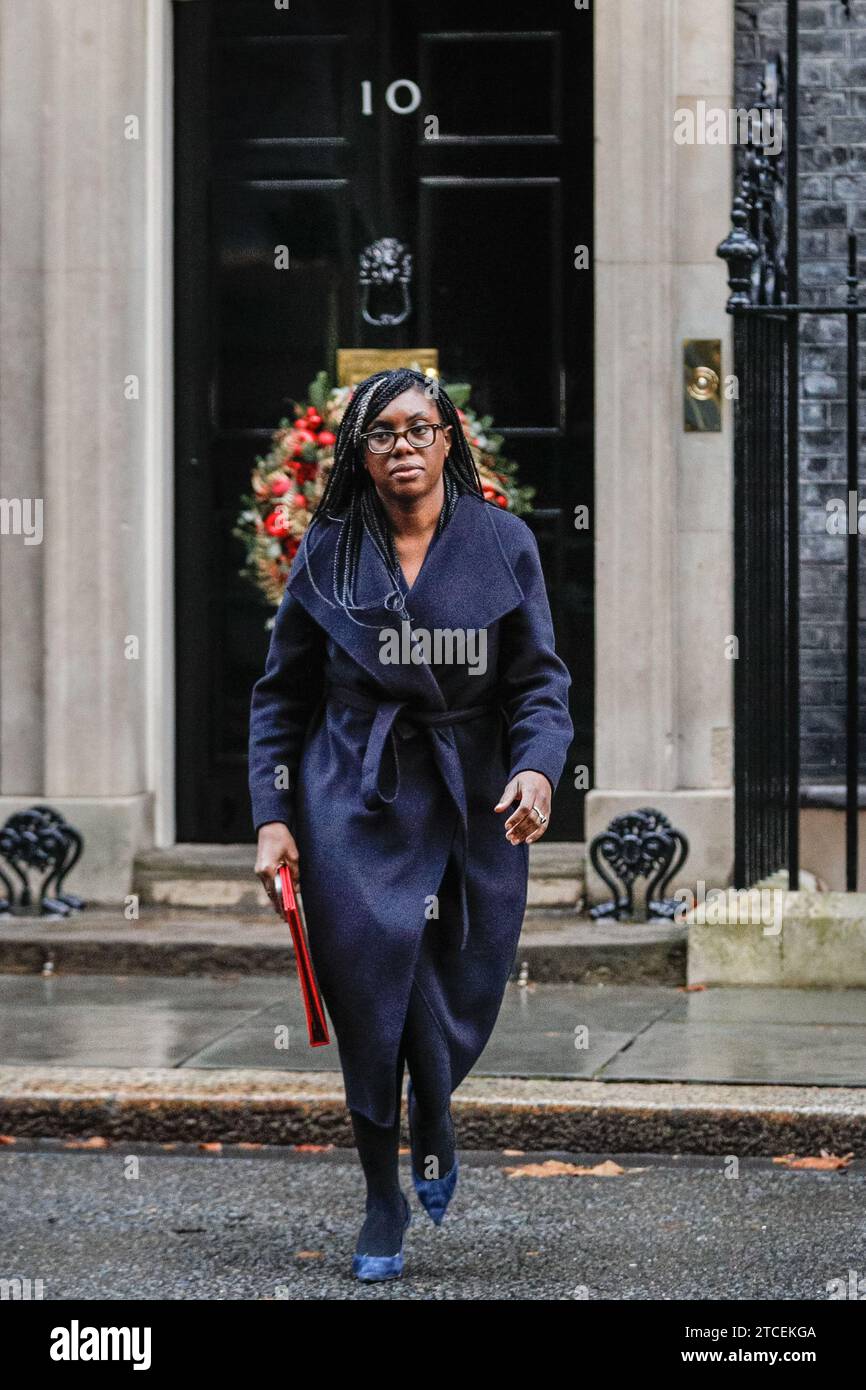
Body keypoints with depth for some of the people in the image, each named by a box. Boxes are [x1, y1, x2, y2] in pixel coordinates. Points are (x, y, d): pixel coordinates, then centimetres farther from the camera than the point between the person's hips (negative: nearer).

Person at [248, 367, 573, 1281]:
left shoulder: (502, 544, 2)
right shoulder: (329, 552, 3)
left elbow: (540, 679, 1)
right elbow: (281, 694, 8)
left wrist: (537, 768, -18)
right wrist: (272, 817, 1)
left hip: (471, 807, 1)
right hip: (354, 806, 0)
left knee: (459, 996, 3)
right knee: (371, 997, -5)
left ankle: (433, 1116, 40)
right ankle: (382, 1203, 12)